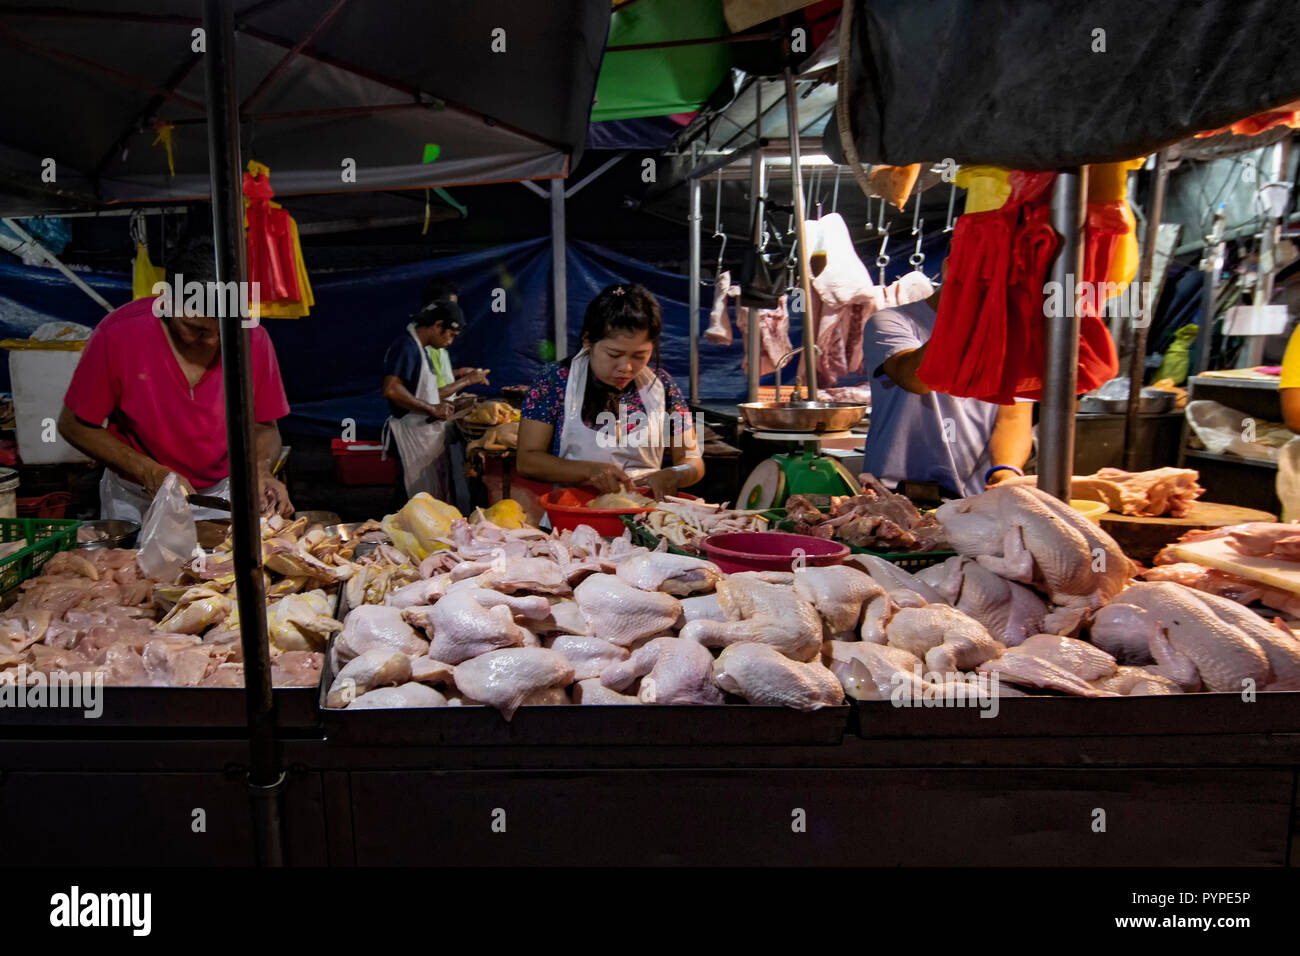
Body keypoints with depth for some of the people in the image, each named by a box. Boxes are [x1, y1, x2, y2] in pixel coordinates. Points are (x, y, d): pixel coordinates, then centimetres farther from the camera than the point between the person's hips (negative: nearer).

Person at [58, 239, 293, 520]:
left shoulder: (253, 339, -12)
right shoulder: (119, 334, -16)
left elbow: (262, 426, 0)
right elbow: (73, 424, -6)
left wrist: (261, 471, -21)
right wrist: (150, 473, -17)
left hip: (221, 497, 0)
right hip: (135, 503, 1)